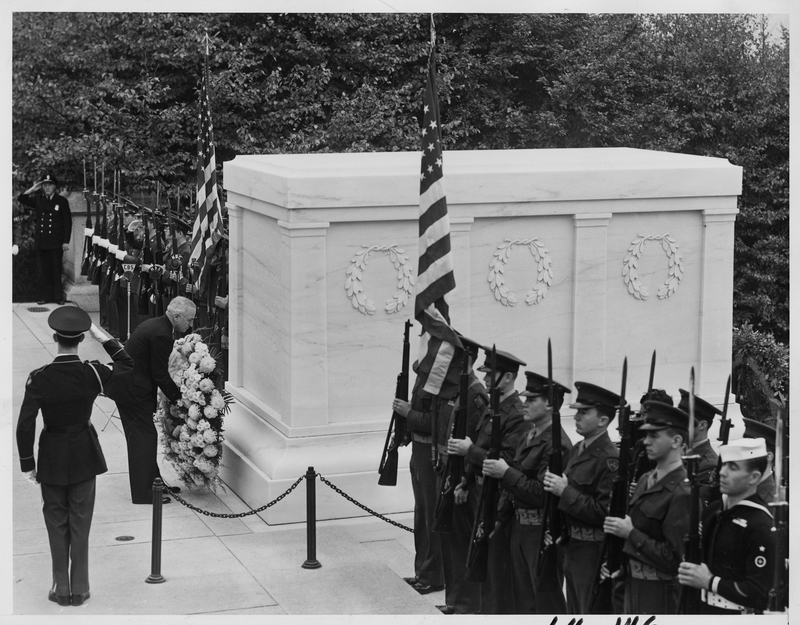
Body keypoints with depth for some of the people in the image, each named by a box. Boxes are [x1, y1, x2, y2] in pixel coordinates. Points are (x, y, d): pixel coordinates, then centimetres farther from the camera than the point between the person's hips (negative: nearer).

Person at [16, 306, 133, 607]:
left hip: (52, 457, -1)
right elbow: (127, 364, 7)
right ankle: (80, 589, 15)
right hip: (84, 456, 1)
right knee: (81, 522, 11)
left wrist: (27, 464, -4)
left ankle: (61, 589, 17)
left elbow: (25, 425, -14)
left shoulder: (39, 378, -16)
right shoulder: (93, 373, -13)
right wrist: (102, 337, 1)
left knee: (57, 523, 12)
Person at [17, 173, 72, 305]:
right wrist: (33, 189, -6)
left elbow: (67, 222, -2)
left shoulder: (62, 201, -1)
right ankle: (44, 296, 11)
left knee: (56, 270, -2)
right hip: (41, 241, 3)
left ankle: (58, 297, 3)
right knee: (44, 270, 6)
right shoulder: (38, 199, 10)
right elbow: (21, 199, 5)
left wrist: (66, 241, -6)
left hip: (56, 242, -3)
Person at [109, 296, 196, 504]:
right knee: (144, 436, -4)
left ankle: (153, 482, 26)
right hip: (132, 390, -10)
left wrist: (176, 394, 15)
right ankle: (143, 493, 0)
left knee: (142, 436, 17)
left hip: (125, 385, 10)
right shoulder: (161, 335, -22)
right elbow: (160, 375, -18)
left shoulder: (154, 325, 10)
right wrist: (179, 397, -7)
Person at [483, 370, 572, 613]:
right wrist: (501, 517, 14)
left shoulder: (556, 444, -19)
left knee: (547, 602, -1)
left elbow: (543, 493, -25)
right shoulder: (528, 437, 11)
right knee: (523, 596, 18)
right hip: (520, 527, 9)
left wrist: (506, 473, -24)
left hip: (543, 531, -9)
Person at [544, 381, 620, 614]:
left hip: (592, 550, -9)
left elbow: (605, 512, -23)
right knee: (574, 610, 18)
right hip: (572, 543, 9)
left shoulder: (610, 459, -18)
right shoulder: (577, 450, 11)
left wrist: (565, 492, -23)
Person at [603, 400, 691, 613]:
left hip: (660, 590, -9)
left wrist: (631, 532, -18)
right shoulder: (647, 479, 9)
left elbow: (674, 558, -22)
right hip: (633, 580, 9)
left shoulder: (683, 492, -20)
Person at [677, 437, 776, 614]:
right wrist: (690, 572, 1)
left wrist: (710, 582, -18)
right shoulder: (713, 510, 5)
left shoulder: (760, 525, -18)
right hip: (703, 609, 7)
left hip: (736, 614, -7)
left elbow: (759, 593, -19)